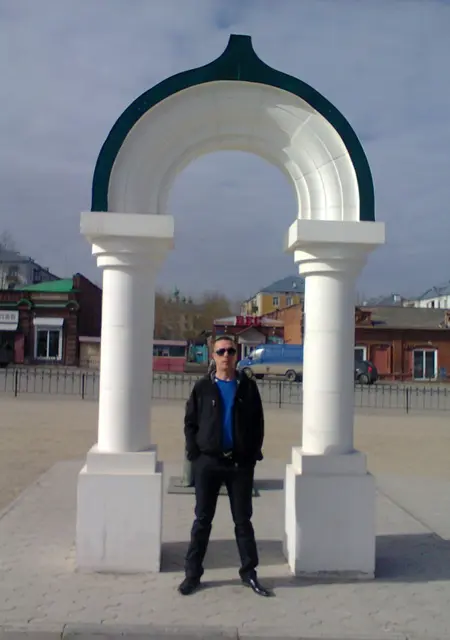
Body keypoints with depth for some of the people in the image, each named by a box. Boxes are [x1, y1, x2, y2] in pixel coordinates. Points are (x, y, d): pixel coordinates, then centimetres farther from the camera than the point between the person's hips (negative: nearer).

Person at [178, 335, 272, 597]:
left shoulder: (248, 387, 4)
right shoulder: (202, 387, 2)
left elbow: (258, 424, 6)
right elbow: (190, 423, 3)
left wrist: (253, 454, -3)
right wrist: (195, 453, -5)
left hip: (241, 463, 1)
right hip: (208, 462, 0)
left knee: (243, 520, 8)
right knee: (203, 520, 7)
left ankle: (249, 573, 19)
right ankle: (193, 573, 16)